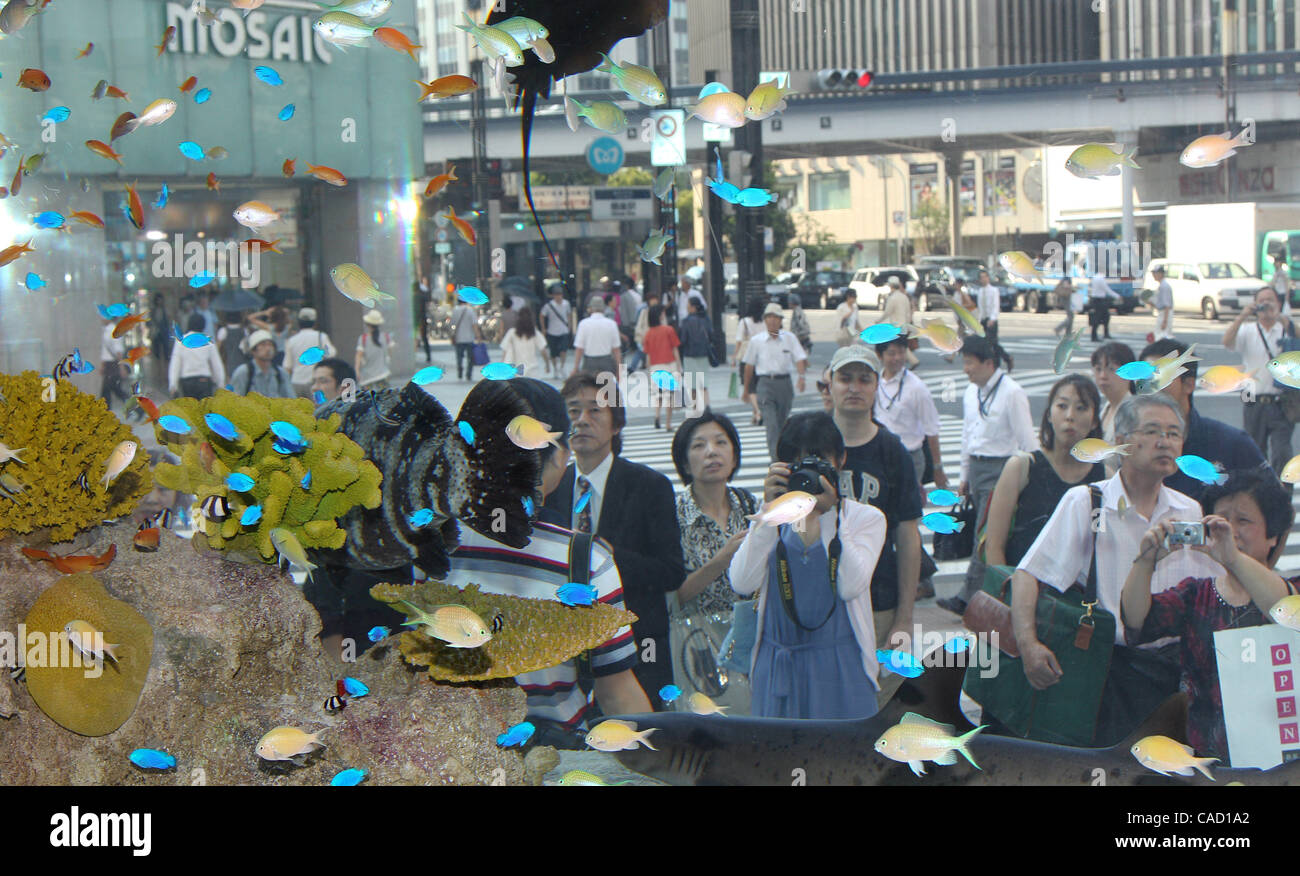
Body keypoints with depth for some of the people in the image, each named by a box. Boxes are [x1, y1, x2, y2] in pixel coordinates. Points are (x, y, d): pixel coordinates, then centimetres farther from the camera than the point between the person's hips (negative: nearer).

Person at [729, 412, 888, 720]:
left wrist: (830, 513, -17)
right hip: (778, 667, 1)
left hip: (841, 667, -1)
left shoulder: (866, 518, 3)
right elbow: (742, 584, -10)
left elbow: (850, 586, -15)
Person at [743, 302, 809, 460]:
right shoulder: (756, 341, 5)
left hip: (785, 383, 2)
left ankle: (780, 453, 32)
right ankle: (776, 459, -19)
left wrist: (802, 376, -21)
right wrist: (746, 389, 16)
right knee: (771, 424, -13)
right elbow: (749, 366, 12)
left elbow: (800, 359, -2)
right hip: (765, 383, -2)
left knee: (782, 423, 12)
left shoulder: (789, 338, 6)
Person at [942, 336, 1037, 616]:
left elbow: (1027, 440, -10)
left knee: (986, 535, -10)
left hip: (1001, 469, -8)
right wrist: (965, 476, 21)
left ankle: (967, 598, -11)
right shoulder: (971, 393, 10)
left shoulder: (1011, 393, -13)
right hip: (976, 467, 8)